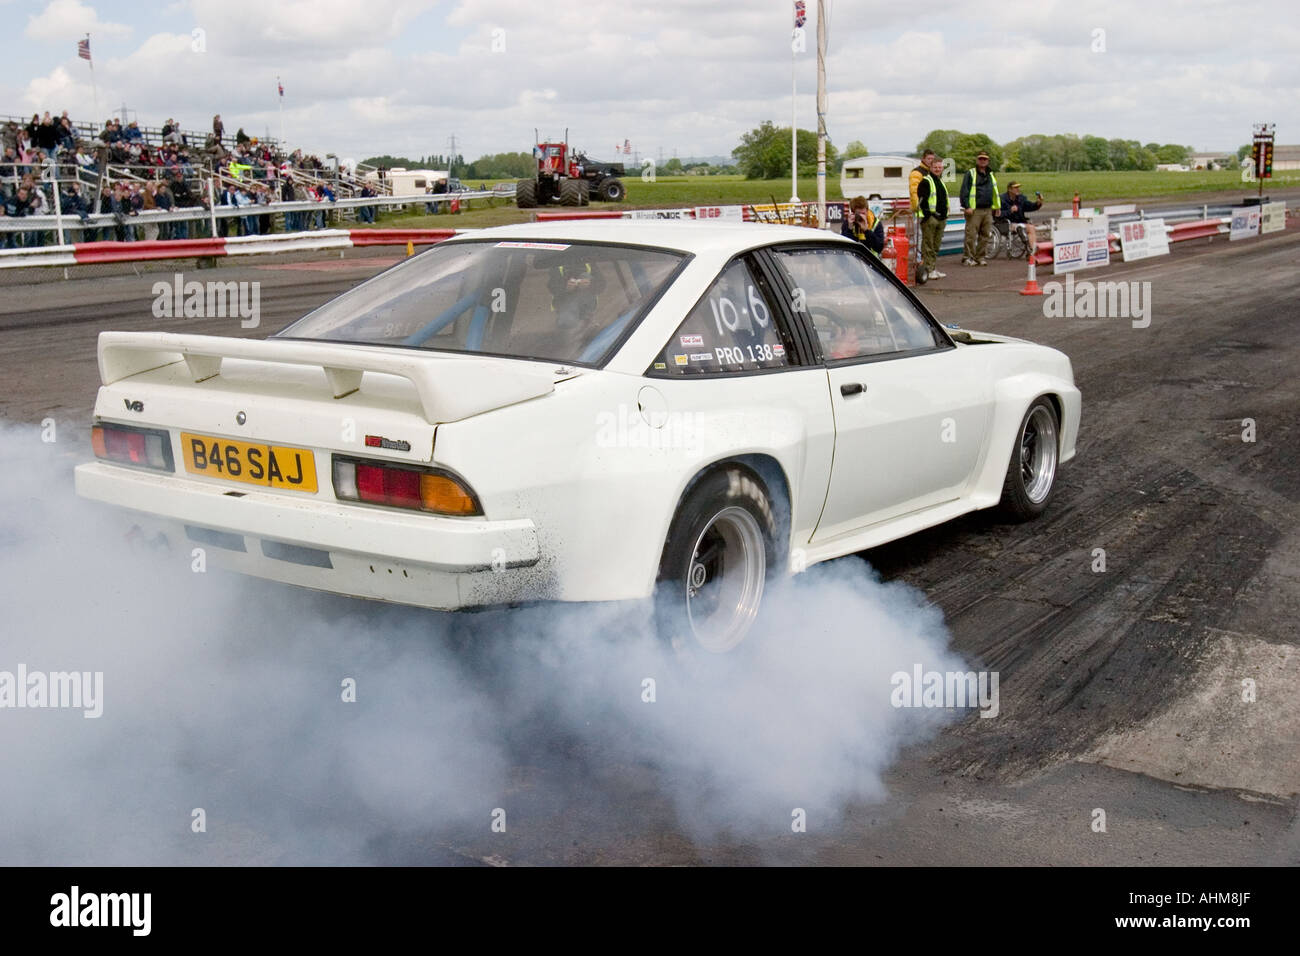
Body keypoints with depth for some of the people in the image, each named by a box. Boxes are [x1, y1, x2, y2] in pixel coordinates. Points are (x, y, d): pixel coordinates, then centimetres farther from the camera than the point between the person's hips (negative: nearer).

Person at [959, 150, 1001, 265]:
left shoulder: (990, 176, 20)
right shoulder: (970, 174, 1)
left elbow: (995, 193, 27)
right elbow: (964, 191, -6)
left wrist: (997, 207, 21)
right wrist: (967, 206, -15)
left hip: (988, 210, 6)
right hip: (974, 210, -6)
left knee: (985, 235, 5)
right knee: (971, 235, -9)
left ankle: (981, 257, 12)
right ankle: (968, 257, -5)